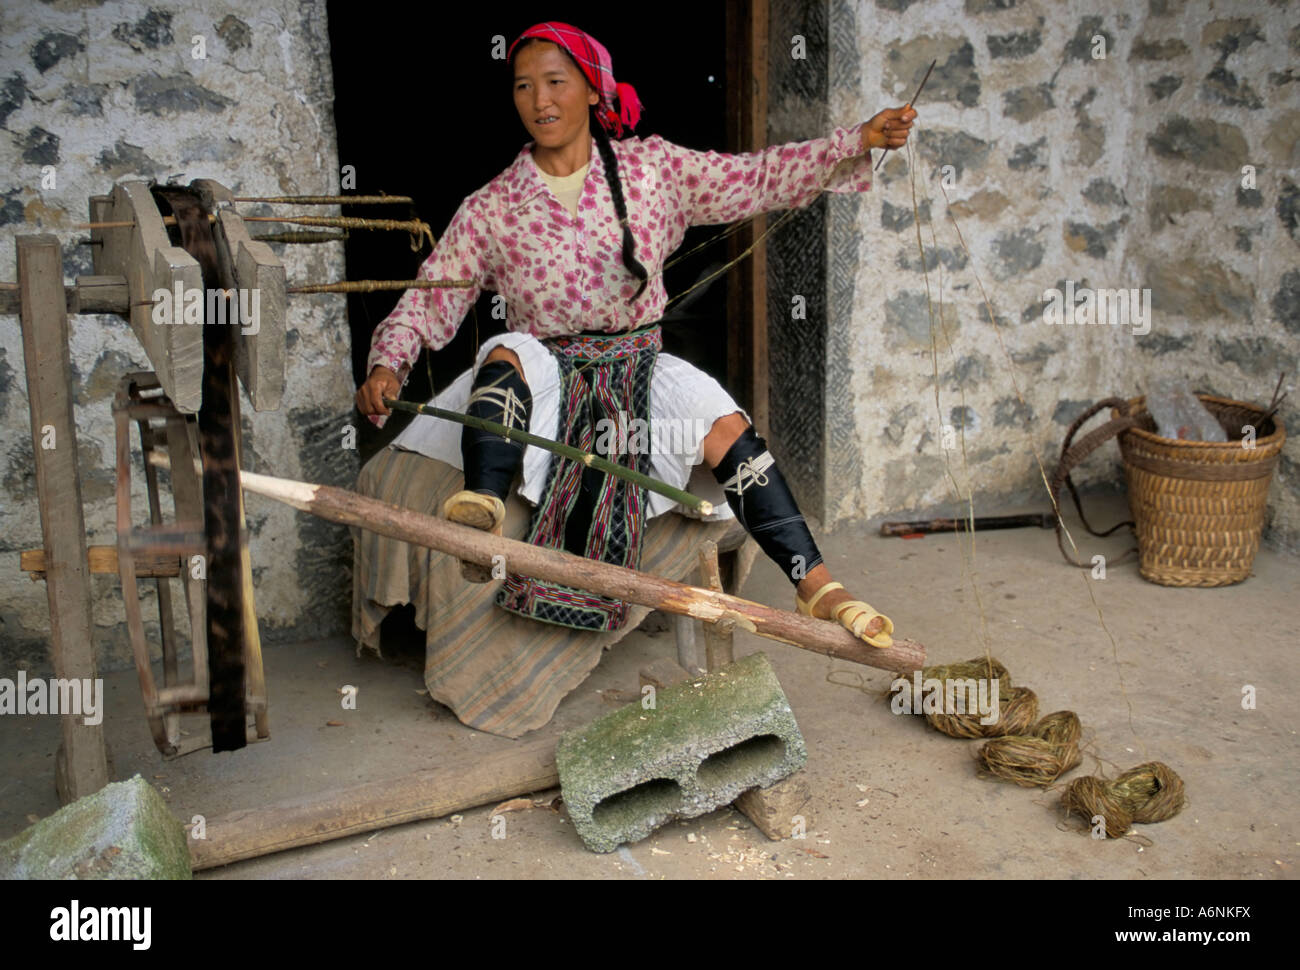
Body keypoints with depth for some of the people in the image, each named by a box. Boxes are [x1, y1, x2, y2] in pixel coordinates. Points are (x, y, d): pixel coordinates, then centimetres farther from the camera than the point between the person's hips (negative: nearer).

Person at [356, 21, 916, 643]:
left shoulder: (652, 168, 6)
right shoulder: (492, 208, 4)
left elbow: (762, 178, 7)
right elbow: (428, 300, 3)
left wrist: (860, 141, 0)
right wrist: (387, 365, -16)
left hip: (637, 364, 1)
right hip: (545, 369, 0)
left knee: (722, 423, -26)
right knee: (506, 354, -34)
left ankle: (816, 587, -26)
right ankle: (481, 516, -52)